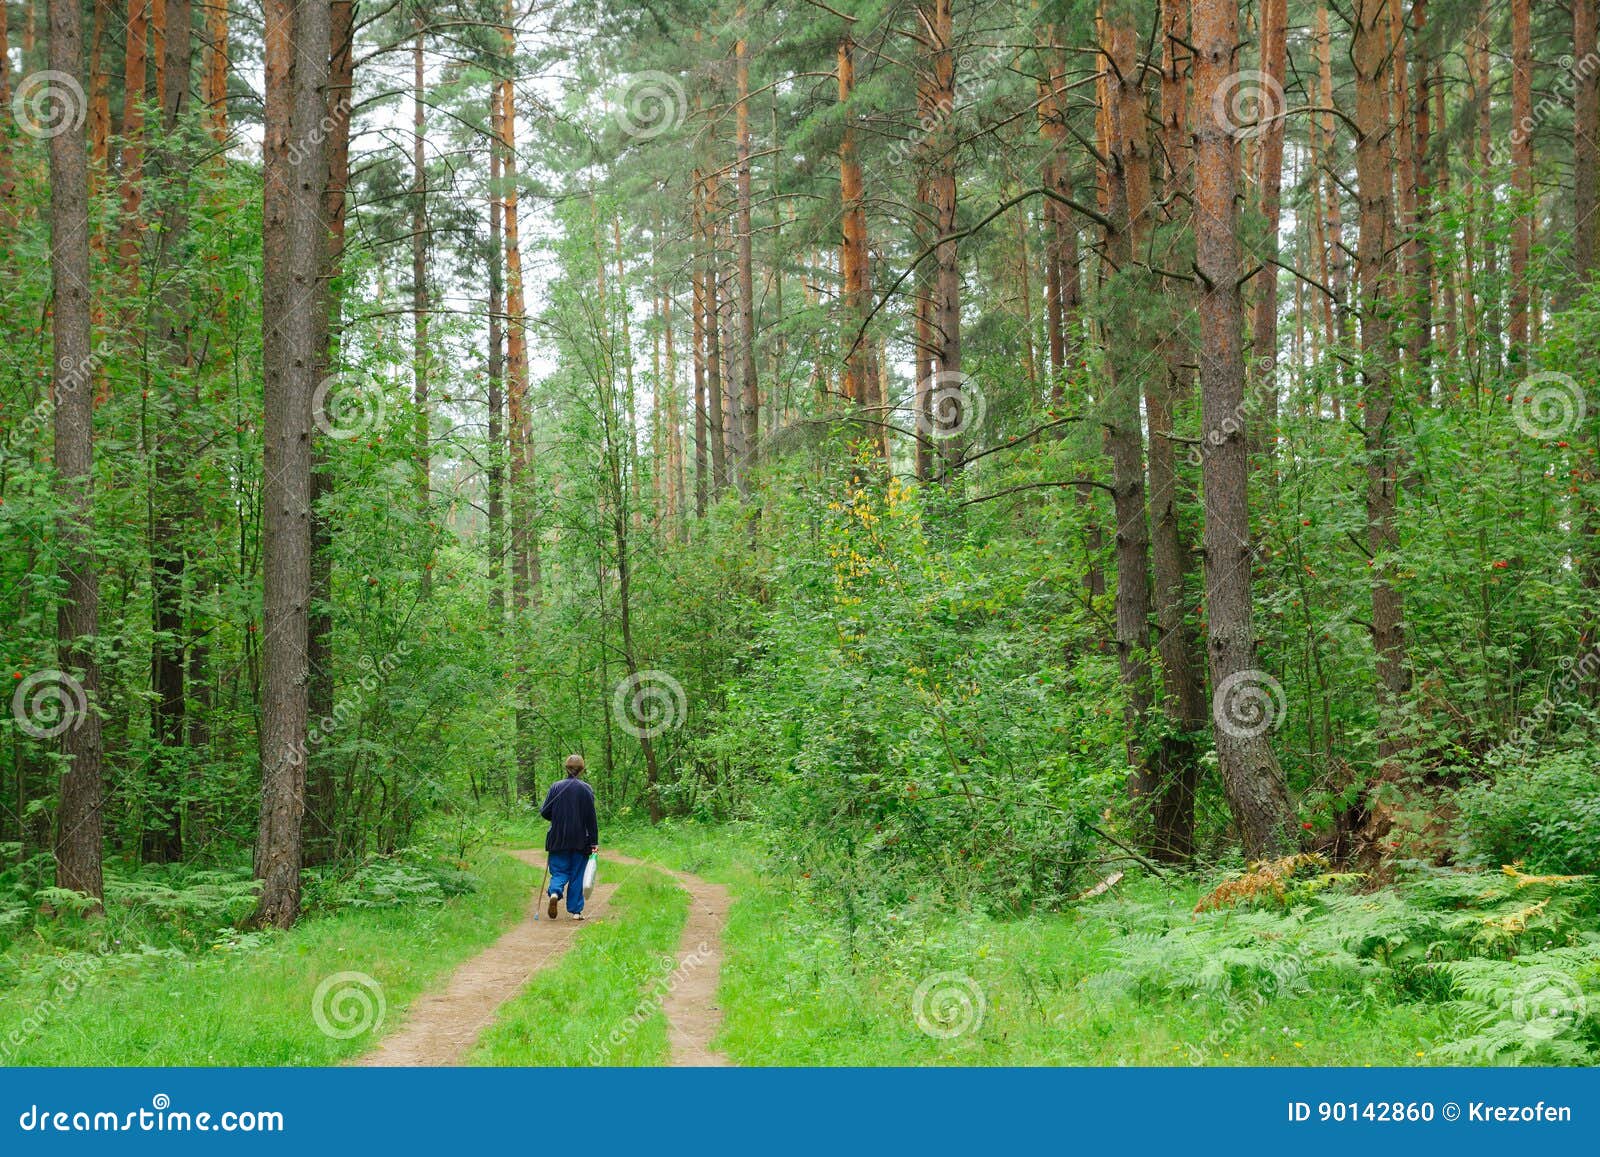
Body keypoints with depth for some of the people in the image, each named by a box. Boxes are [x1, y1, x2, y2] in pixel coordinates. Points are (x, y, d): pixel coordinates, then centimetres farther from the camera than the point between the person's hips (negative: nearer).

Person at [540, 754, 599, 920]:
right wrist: (594, 842, -3)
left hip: (558, 839, 1)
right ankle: (576, 911, 10)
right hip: (580, 841, -1)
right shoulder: (586, 789, -7)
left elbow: (545, 812, -1)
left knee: (559, 871, 10)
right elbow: (591, 818, -7)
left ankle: (555, 892, -20)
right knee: (577, 875, 9)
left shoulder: (555, 787, -3)